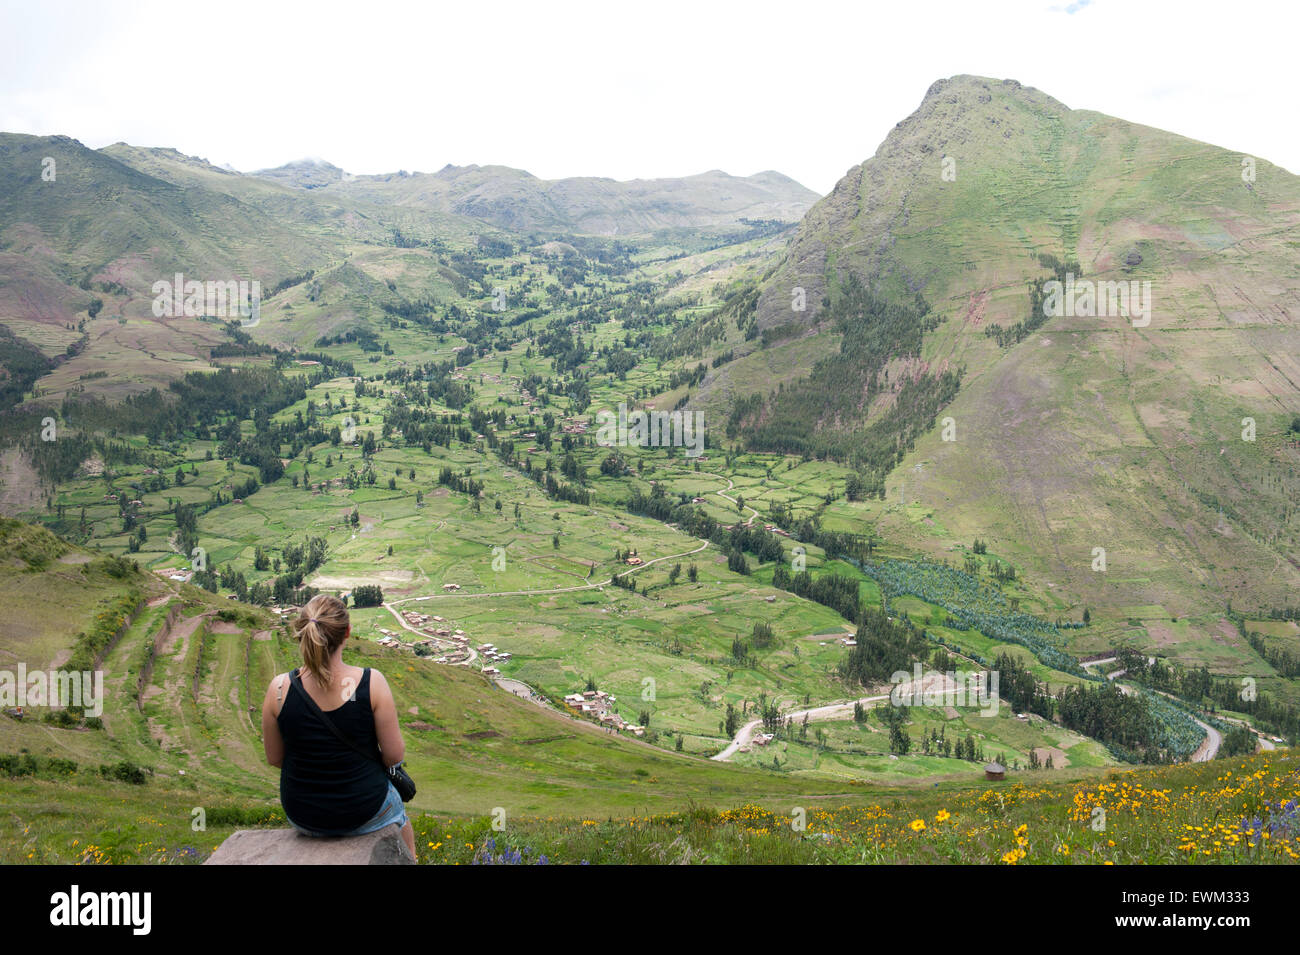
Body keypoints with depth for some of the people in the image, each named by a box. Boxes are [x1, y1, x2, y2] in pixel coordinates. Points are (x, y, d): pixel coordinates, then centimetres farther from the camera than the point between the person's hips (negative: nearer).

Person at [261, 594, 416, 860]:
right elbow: (394, 755, -14)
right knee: (399, 817, 34)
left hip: (302, 816, 2)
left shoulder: (279, 688, -17)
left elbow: (274, 758, -4)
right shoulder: (372, 682, -22)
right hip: (364, 812, -2)